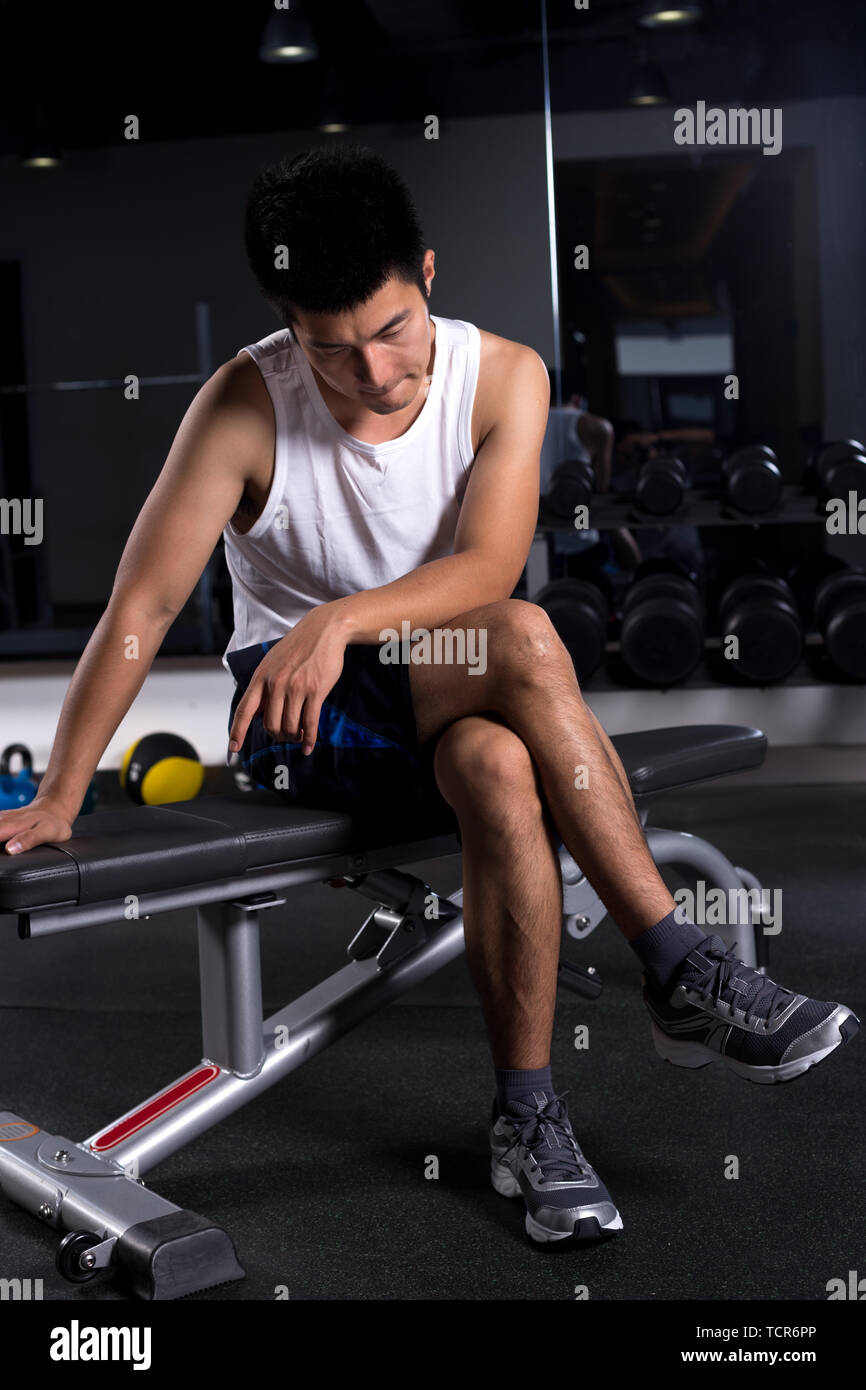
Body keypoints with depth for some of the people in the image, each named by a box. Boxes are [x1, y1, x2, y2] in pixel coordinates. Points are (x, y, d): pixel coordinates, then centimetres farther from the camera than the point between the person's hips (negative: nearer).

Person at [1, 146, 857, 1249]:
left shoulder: (505, 375, -7)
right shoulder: (247, 404, -13)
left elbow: (488, 564, -17)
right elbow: (144, 602, -14)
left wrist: (347, 618, -34)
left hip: (453, 696, 3)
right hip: (296, 706, -3)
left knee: (499, 769, -35)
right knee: (525, 643, -33)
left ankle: (527, 1111, -23)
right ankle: (679, 972, -26)